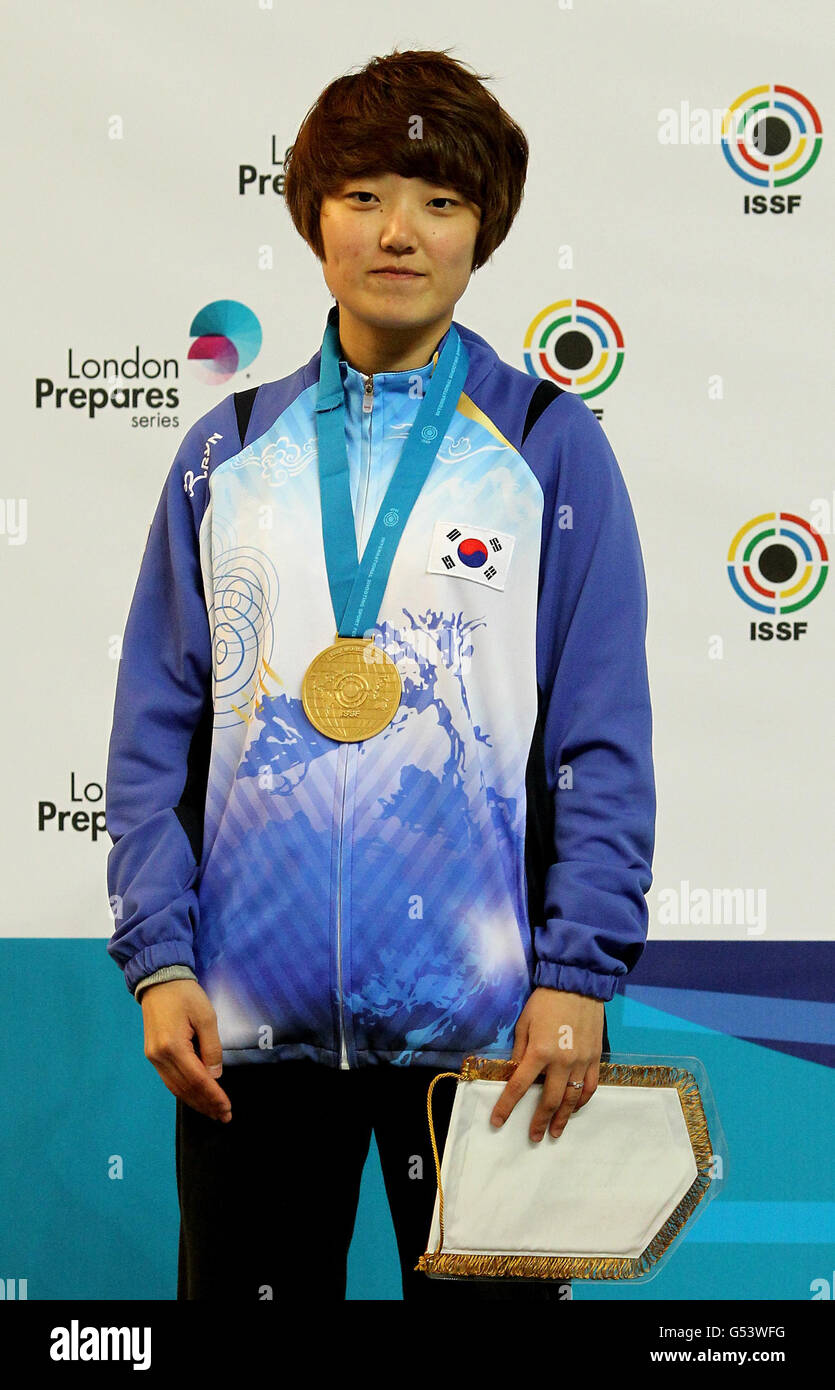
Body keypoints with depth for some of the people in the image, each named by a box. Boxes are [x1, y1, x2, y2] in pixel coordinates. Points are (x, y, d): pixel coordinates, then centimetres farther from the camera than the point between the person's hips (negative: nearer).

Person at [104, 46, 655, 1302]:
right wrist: (158, 958, -2)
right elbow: (156, 731, 8)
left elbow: (601, 739, -1)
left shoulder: (549, 445, 3)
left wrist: (581, 973, -9)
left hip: (483, 1016, -2)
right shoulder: (227, 453, 9)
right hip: (248, 1014, 2)